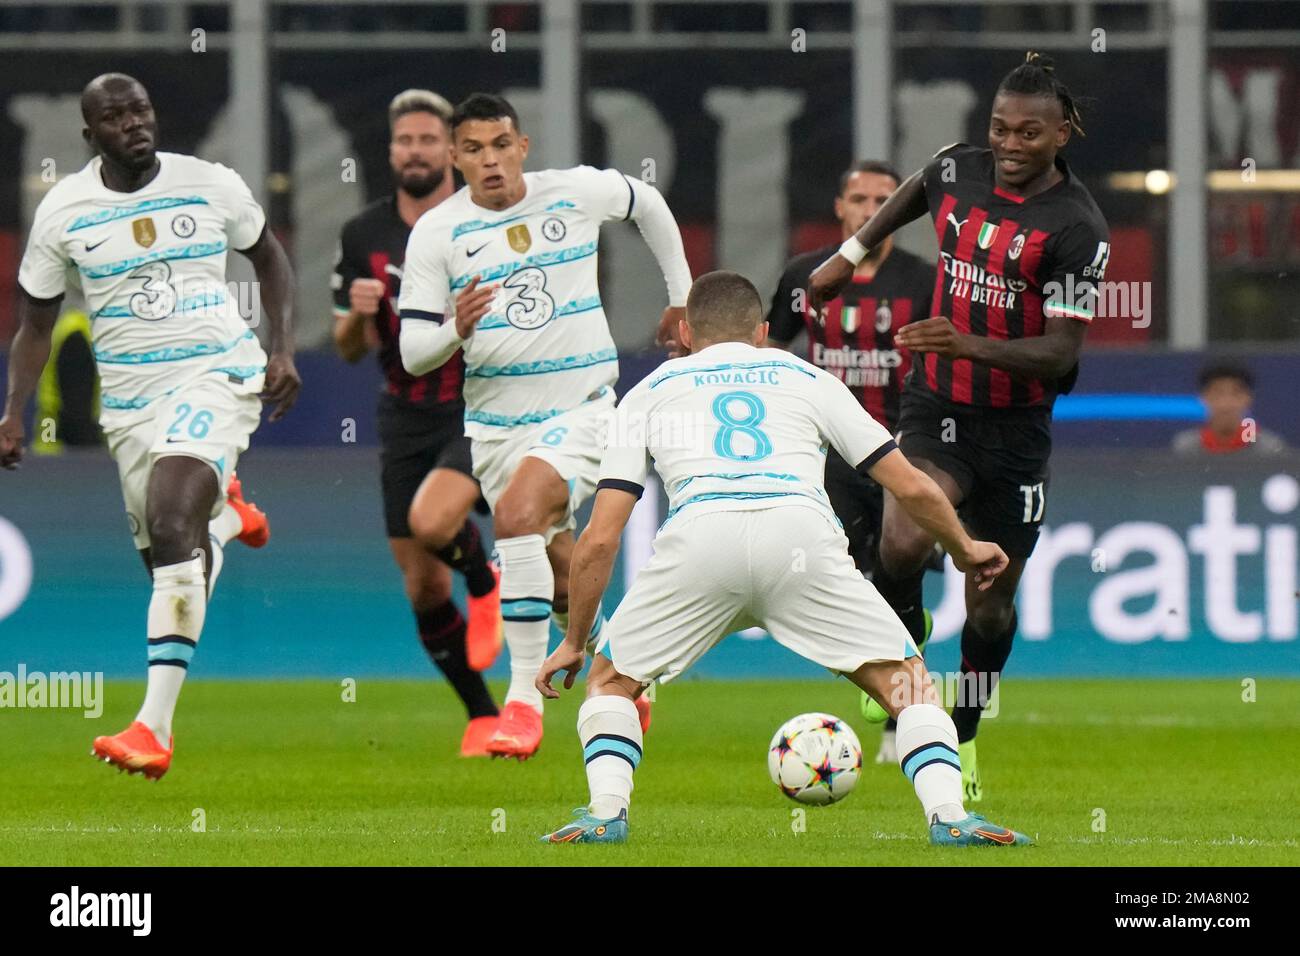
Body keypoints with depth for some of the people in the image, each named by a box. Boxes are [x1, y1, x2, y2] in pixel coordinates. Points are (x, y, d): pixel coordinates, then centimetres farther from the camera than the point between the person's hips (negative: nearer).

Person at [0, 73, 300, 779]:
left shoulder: (211, 185, -1)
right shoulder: (64, 210, 1)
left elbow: (269, 258, 16)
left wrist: (282, 350, 4)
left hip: (216, 375, -3)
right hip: (128, 395, 3)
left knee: (172, 521, -24)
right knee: (166, 555, 5)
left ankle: (154, 727, -30)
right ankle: (224, 516, 47)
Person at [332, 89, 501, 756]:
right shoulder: (363, 236, 2)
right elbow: (349, 349, 7)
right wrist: (358, 314, -15)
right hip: (406, 418, 4)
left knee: (431, 521, -31)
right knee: (423, 589, 3)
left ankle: (485, 584, 4)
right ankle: (482, 715, 20)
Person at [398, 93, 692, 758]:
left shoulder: (578, 192, -6)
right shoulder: (436, 232, -6)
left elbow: (648, 204, 18)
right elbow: (412, 352, -6)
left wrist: (682, 297, 22)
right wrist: (456, 330, -28)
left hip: (582, 407, -3)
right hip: (495, 420, 3)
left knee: (517, 513, -28)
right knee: (559, 579, 9)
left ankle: (525, 698, -24)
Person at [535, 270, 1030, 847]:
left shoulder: (650, 392, 30)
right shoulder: (808, 378, 31)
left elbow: (600, 539, 22)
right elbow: (912, 489, 28)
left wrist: (574, 642, 33)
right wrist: (965, 551, 47)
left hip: (698, 538, 0)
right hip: (802, 534, 0)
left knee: (611, 681, 23)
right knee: (905, 681, 14)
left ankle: (605, 814, 4)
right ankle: (949, 817, -6)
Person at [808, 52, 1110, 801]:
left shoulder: (1077, 227, -16)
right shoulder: (958, 170, -4)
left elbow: (1060, 352, -19)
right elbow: (918, 192, 23)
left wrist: (968, 345, -34)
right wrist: (852, 254, 27)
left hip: (1015, 428, -1)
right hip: (936, 408, 1)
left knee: (992, 601, 8)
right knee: (903, 542, -27)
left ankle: (964, 740, 32)